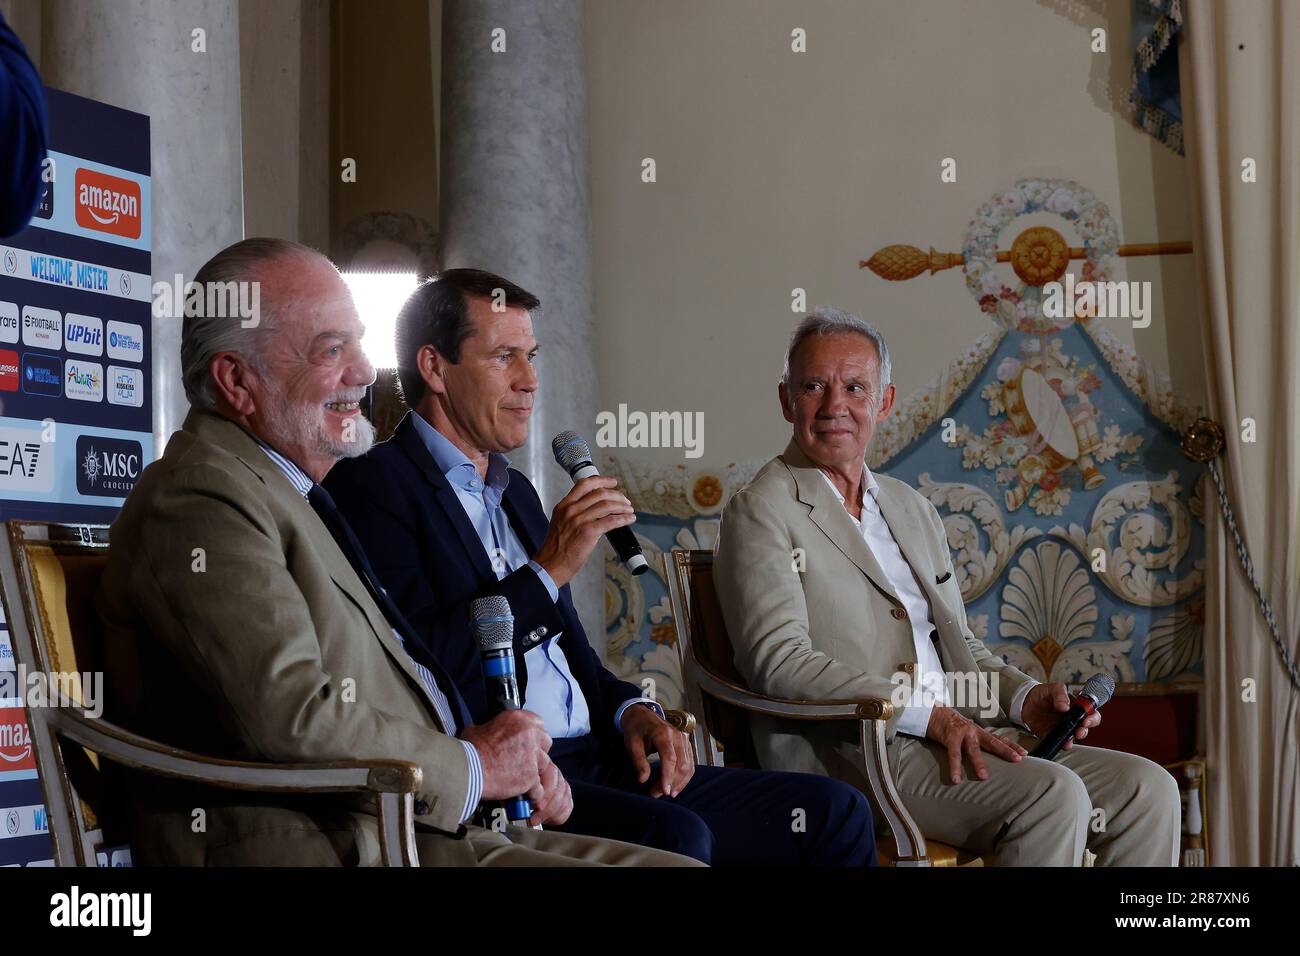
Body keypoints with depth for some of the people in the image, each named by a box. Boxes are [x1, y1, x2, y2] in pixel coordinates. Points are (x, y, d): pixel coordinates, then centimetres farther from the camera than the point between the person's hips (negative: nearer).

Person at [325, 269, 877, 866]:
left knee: (833, 812, -2)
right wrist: (549, 569, -15)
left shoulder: (515, 492, 23)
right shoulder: (372, 487, -5)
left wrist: (631, 711, 7)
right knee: (674, 838, -35)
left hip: (592, 763, 9)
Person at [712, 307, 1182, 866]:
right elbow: (779, 661, -13)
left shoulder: (913, 509, 23)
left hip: (963, 737, 8)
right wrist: (927, 712, -19)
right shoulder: (761, 513, -2)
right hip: (853, 754, -8)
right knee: (1053, 796, -27)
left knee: (1148, 791, -7)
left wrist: (1024, 698, 4)